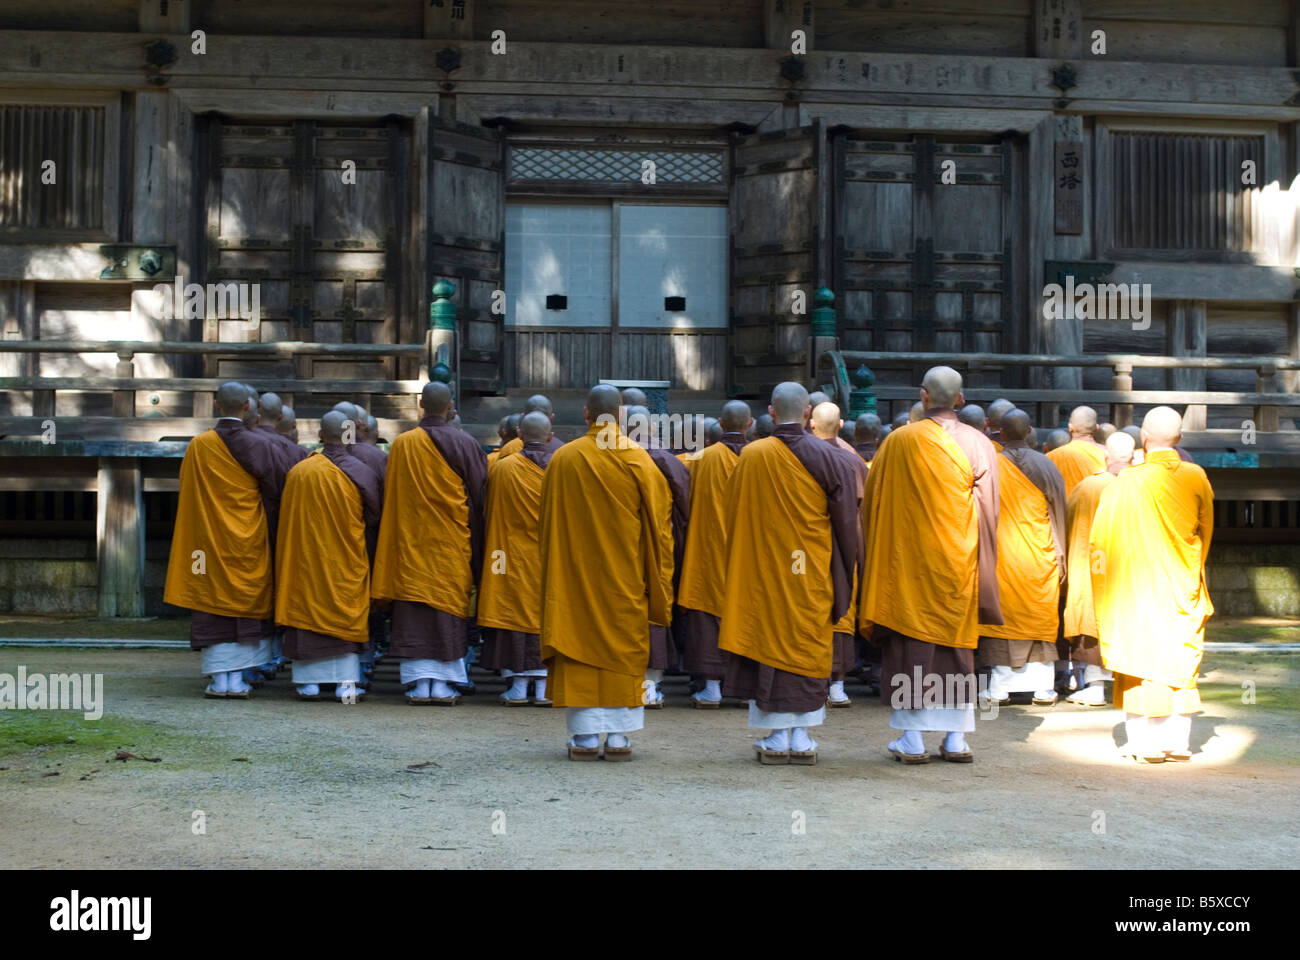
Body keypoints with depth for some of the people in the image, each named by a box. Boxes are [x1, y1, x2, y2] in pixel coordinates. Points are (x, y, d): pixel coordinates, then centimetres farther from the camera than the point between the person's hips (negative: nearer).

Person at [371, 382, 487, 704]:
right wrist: (474, 548, 8)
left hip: (411, 542, 1)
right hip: (451, 544, -1)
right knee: (448, 608, 4)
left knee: (414, 614, 4)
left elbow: (391, 498, 5)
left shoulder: (401, 444, -1)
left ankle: (419, 683, 1)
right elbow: (479, 497, -1)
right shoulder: (465, 444, -5)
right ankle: (442, 684, 2)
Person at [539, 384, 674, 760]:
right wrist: (656, 582, 6)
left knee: (579, 646, 4)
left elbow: (548, 524, 5)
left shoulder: (563, 459, -1)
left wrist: (552, 570, 16)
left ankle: (585, 736, 3)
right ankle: (618, 736, 3)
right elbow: (658, 523, -1)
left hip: (574, 574, 1)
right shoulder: (638, 460, -4)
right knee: (624, 651, 5)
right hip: (624, 577, 0)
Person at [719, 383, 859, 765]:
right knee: (810, 648, 7)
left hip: (764, 575, 0)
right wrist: (842, 578, 9)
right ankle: (802, 739, 7)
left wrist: (741, 570, 16)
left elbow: (735, 518, 3)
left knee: (771, 645, 5)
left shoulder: (751, 457, -5)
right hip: (813, 576, 0)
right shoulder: (831, 459, -5)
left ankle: (777, 738, 4)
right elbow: (846, 523, -1)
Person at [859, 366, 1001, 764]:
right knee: (958, 645, 10)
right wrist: (983, 572, 10)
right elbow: (988, 513, 2)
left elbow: (872, 505, 1)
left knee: (910, 646, 3)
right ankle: (955, 738, 10)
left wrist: (875, 559, 13)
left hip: (908, 563, -2)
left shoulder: (899, 442, -6)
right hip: (960, 566, 2)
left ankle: (912, 739, 1)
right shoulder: (979, 445, -1)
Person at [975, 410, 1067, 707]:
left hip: (1001, 557, -1)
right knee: (1041, 622, 9)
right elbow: (1058, 514, 2)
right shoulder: (1045, 466, -1)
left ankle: (999, 688, 4)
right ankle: (1043, 688, 9)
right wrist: (1060, 557, 8)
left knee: (1001, 622, 4)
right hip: (1039, 560, 1)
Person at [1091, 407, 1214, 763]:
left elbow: (1101, 538, -7)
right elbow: (1205, 532, 10)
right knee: (1180, 660, 11)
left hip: (1138, 589, -3)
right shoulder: (1196, 478, -3)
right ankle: (1178, 742, 12)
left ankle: (1145, 743, 2)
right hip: (1183, 586, 3)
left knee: (1142, 657, 2)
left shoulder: (1127, 483, -13)